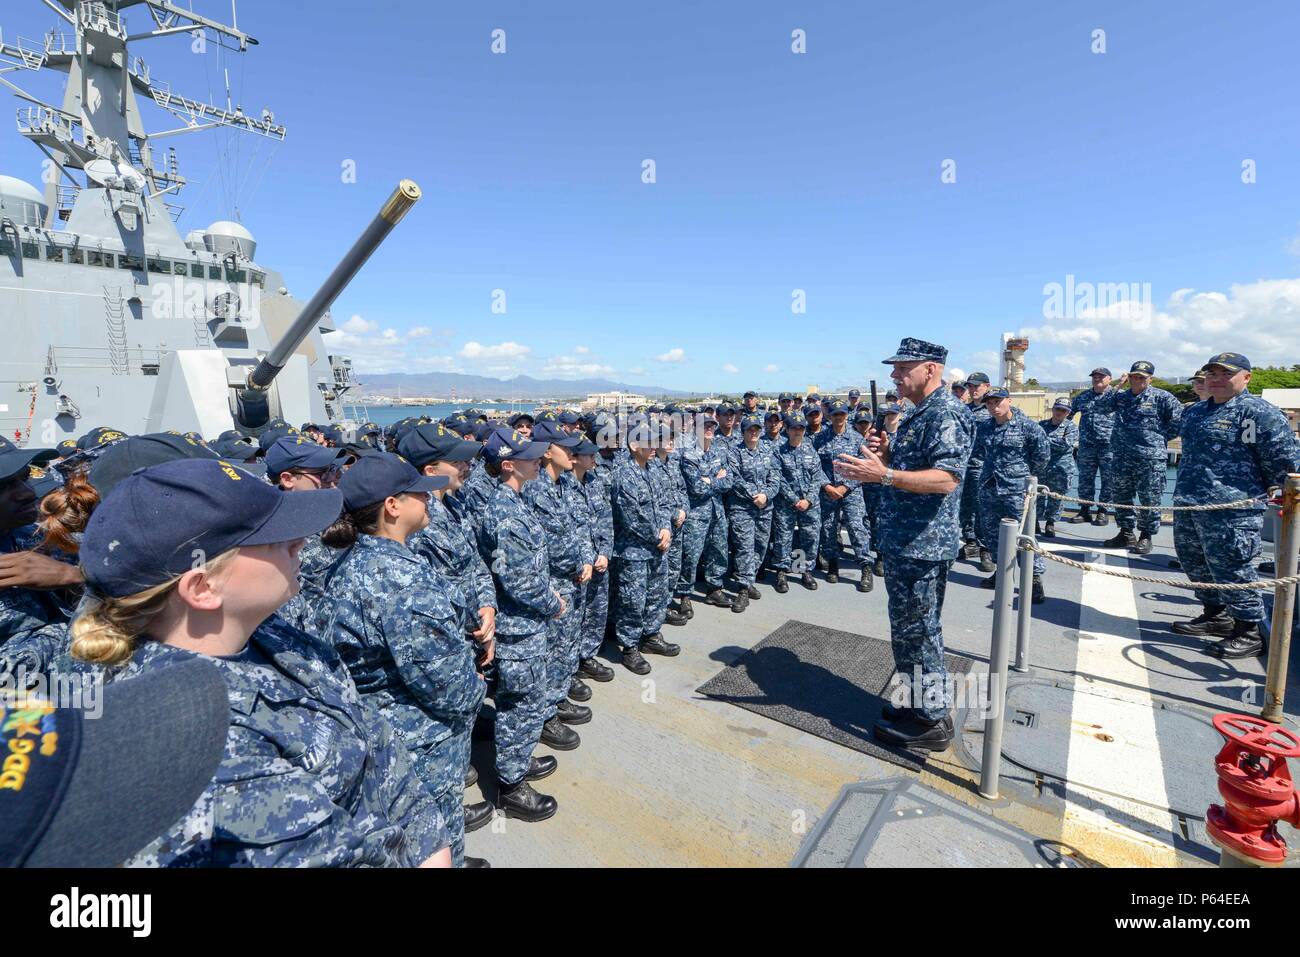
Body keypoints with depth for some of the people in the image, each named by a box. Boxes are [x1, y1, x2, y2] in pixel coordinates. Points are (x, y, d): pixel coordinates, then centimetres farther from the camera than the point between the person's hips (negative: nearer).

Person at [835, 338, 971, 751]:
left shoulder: (945, 414, -16)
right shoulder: (917, 414, 16)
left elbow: (946, 478, -28)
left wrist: (883, 474, -37)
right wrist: (886, 454, 4)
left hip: (923, 544, -10)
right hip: (904, 541, 10)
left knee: (918, 631, 0)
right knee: (910, 629, 19)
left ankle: (932, 720, 15)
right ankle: (921, 702, 34)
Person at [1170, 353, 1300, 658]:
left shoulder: (1259, 413, -9)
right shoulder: (1194, 412, 16)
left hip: (1232, 511, -9)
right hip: (1187, 507, 9)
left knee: (1231, 570, -4)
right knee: (1195, 564, 17)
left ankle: (1250, 632, 10)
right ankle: (1215, 616, 33)